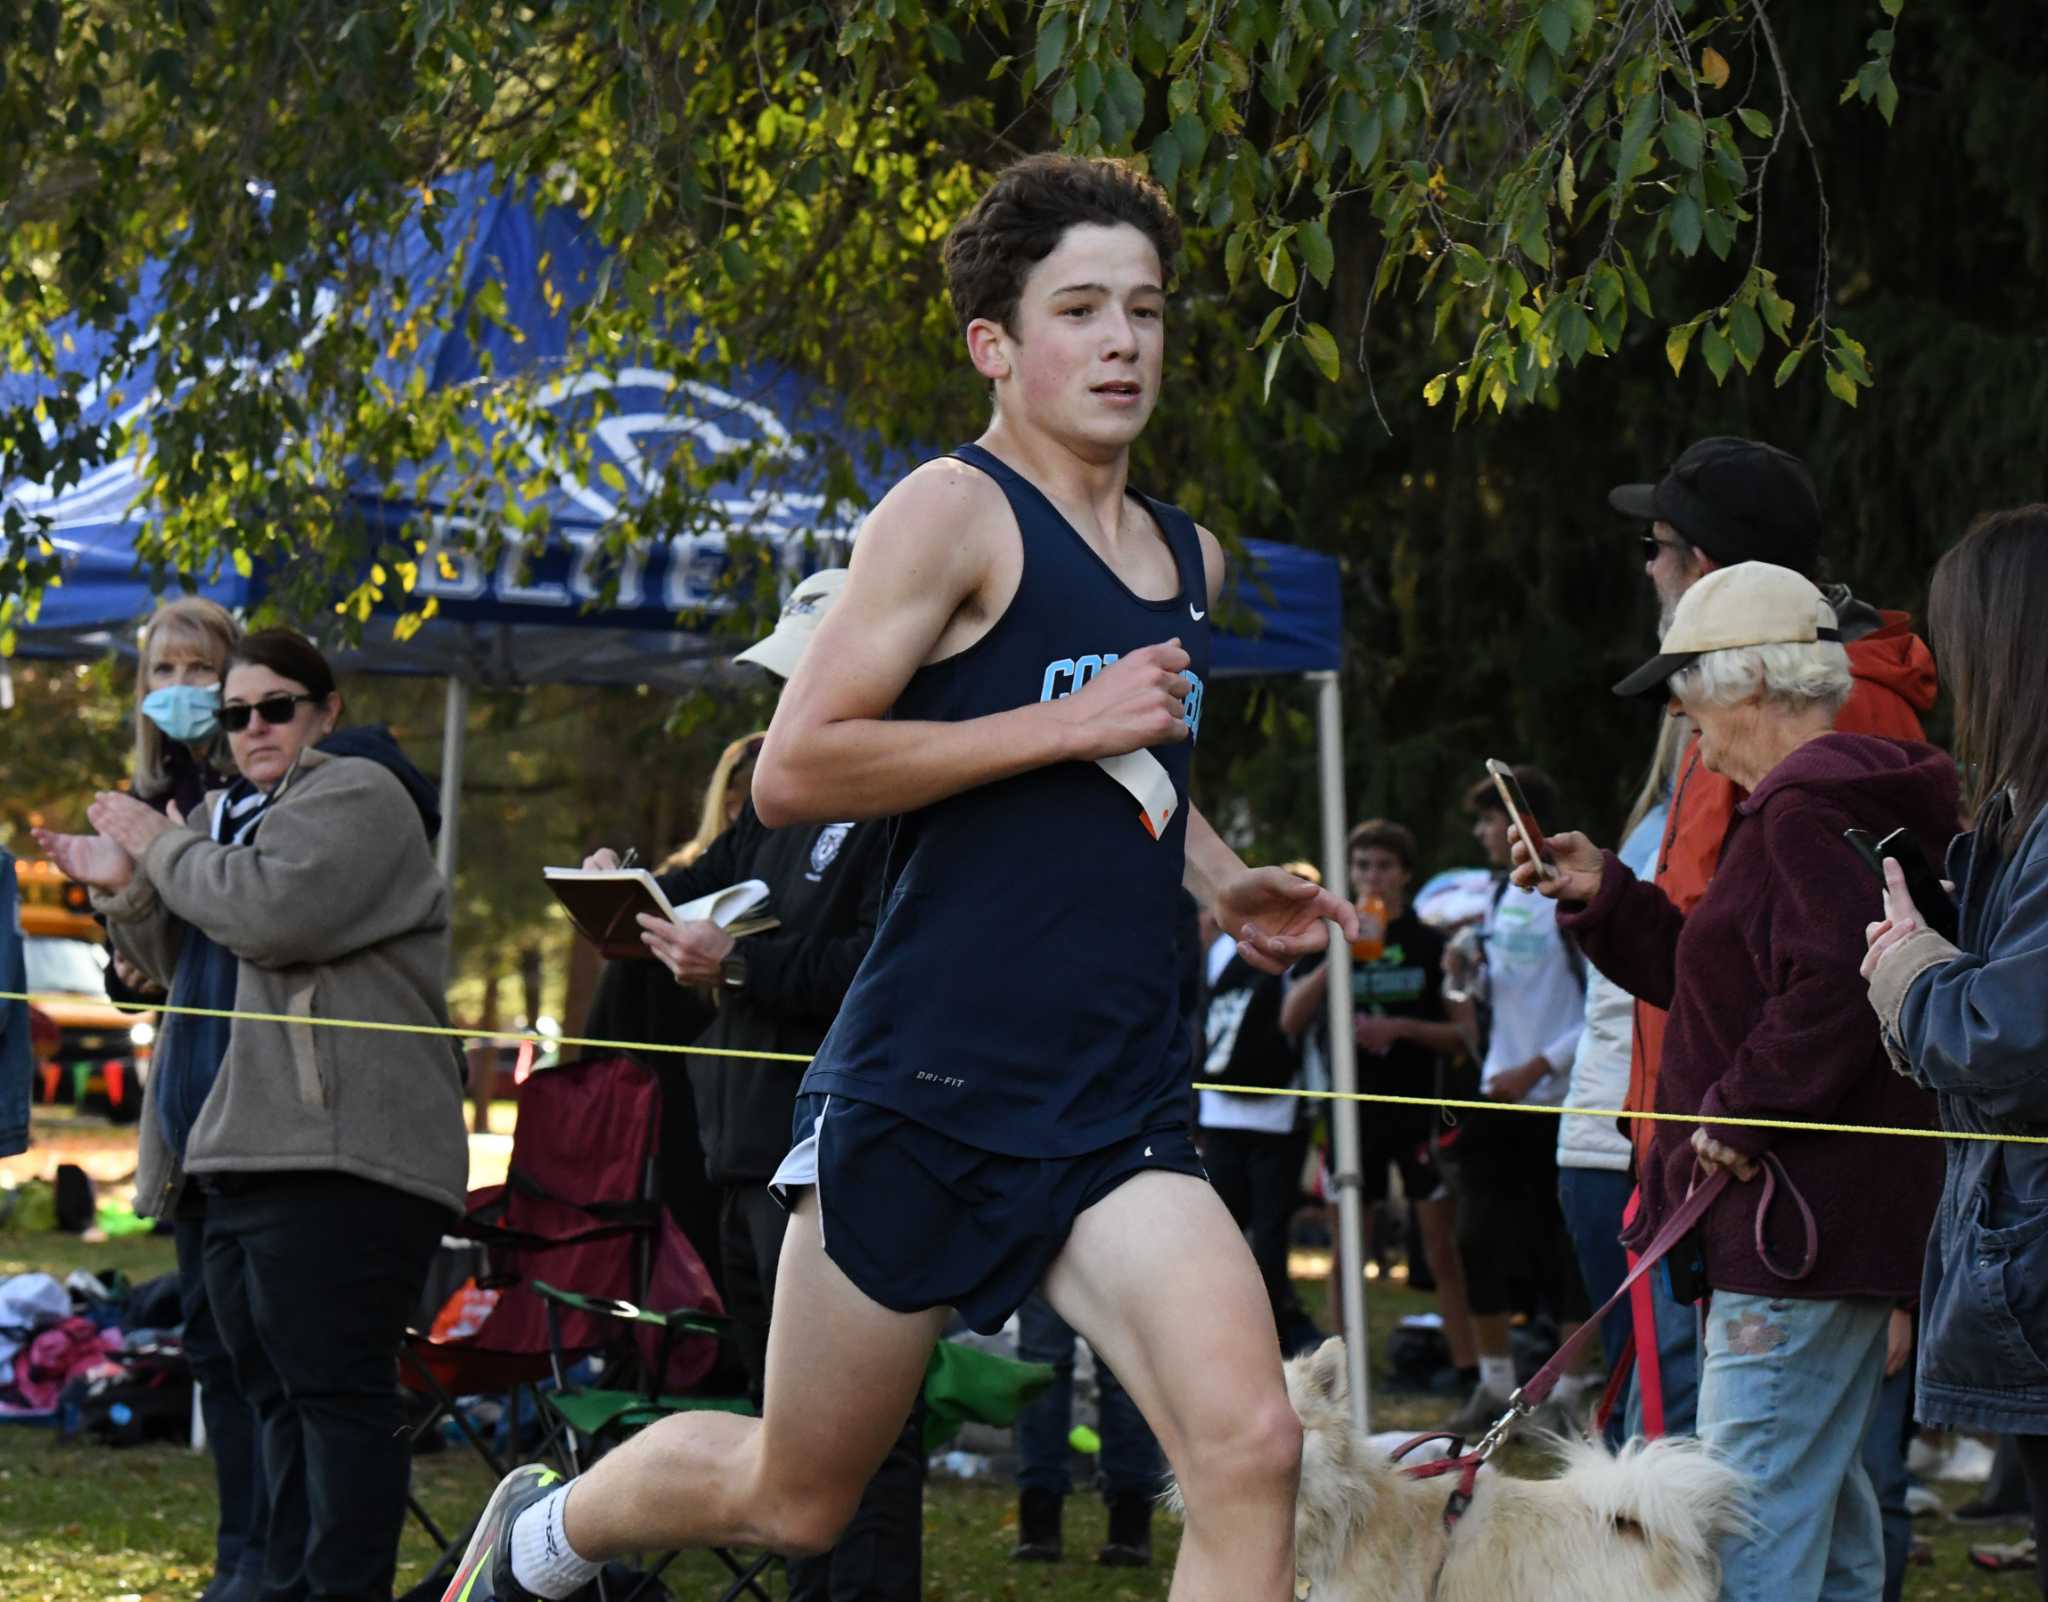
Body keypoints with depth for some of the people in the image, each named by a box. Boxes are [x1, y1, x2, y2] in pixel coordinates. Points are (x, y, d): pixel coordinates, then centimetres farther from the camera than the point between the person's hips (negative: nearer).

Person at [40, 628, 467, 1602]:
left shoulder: (355, 793, -4)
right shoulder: (241, 817, 23)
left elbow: (270, 914, -20)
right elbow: (184, 966, 30)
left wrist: (162, 845, -6)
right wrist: (126, 889, 11)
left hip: (341, 1156, -10)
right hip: (255, 1152, 10)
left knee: (335, 1385, -12)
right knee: (276, 1387, 11)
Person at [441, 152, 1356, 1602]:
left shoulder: (1191, 559, 16)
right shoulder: (958, 512, -7)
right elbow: (794, 772, -16)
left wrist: (1226, 885, 17)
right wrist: (1066, 727, -17)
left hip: (1121, 1118, 5)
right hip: (929, 1088, -5)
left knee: (1249, 1448, -19)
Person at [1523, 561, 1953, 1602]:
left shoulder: (1810, 809, -16)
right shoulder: (1848, 799, 19)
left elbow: (1836, 989, -28)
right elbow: (1733, 982, 27)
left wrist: (1740, 1111, -18)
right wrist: (1604, 899, 20)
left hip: (1795, 1228, -11)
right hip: (1848, 1222, 11)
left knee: (1751, 1517, -11)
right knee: (1825, 1499, 17)